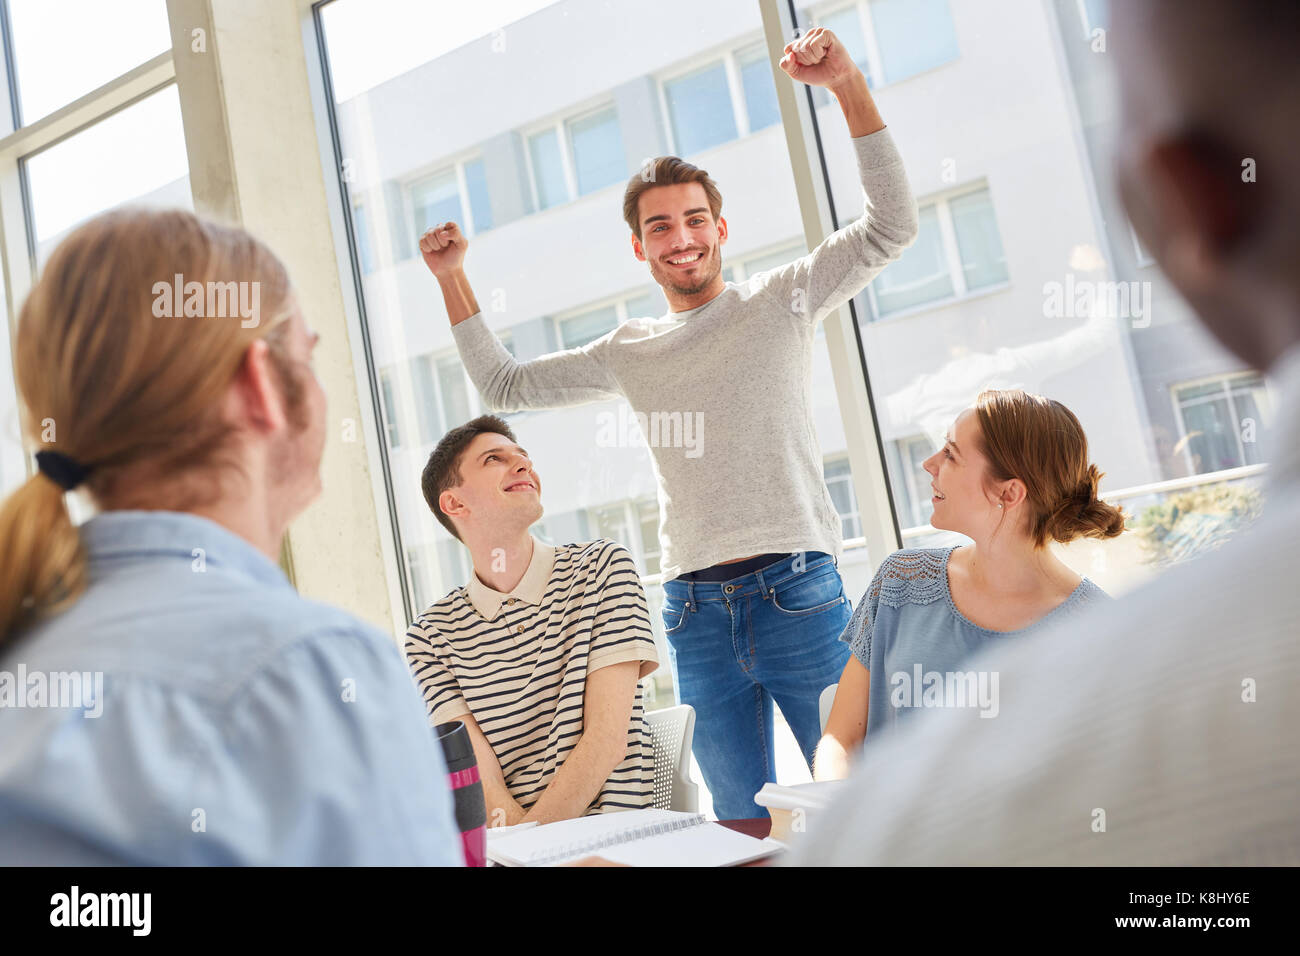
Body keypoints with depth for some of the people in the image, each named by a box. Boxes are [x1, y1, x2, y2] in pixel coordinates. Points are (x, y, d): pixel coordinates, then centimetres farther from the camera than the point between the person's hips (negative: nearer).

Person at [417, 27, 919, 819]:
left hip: (797, 594, -3)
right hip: (696, 612, 4)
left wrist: (849, 86, -15)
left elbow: (891, 228, -6)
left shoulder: (781, 302, 5)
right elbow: (503, 385, 24)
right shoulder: (629, 353, 16)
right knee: (744, 823, 10)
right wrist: (452, 278, 17)